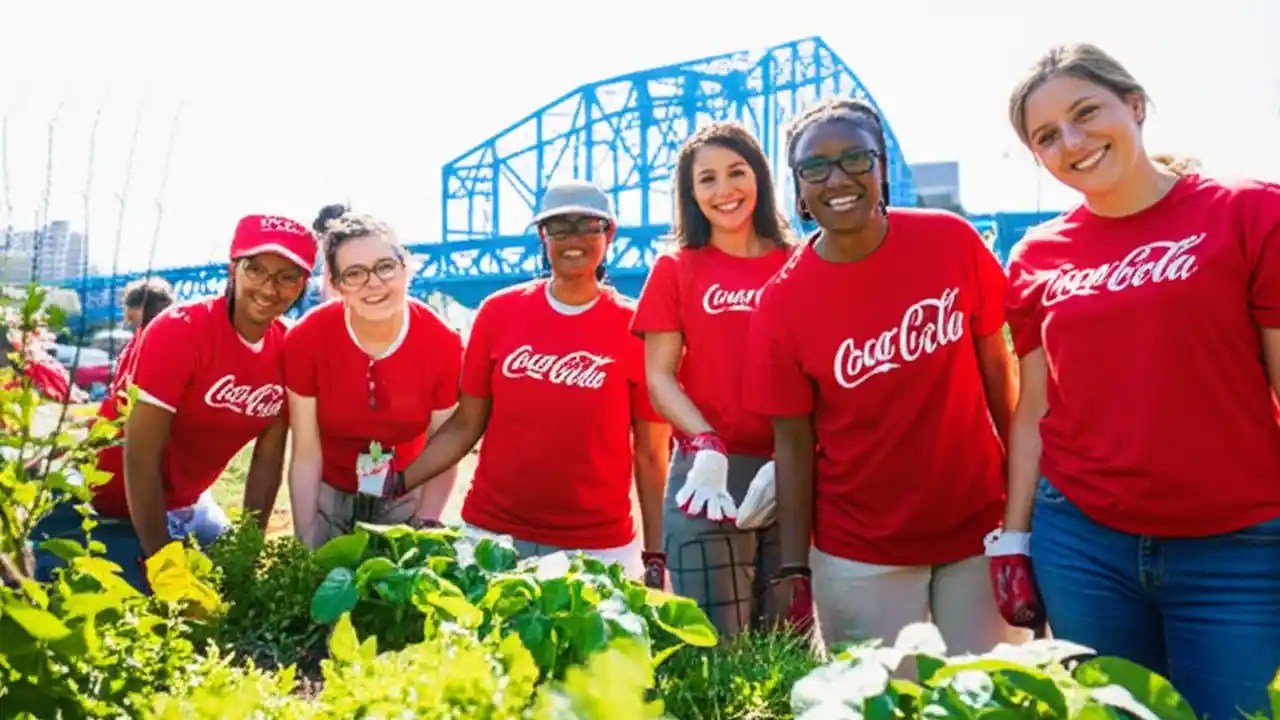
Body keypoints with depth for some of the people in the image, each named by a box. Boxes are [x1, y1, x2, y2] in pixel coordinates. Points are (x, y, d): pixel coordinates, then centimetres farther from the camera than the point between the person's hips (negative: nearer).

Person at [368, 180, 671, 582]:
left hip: (599, 545, -1)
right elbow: (465, 426, 4)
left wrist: (655, 556, -3)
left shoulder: (635, 328, -6)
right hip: (492, 531, 2)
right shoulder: (499, 312, -1)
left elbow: (651, 452, -2)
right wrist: (397, 483, -6)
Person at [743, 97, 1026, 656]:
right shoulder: (781, 302, -11)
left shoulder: (952, 241, -7)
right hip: (860, 555, -1)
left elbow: (995, 367, 1)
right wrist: (794, 569, -8)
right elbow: (793, 442, -7)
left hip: (979, 529, 2)